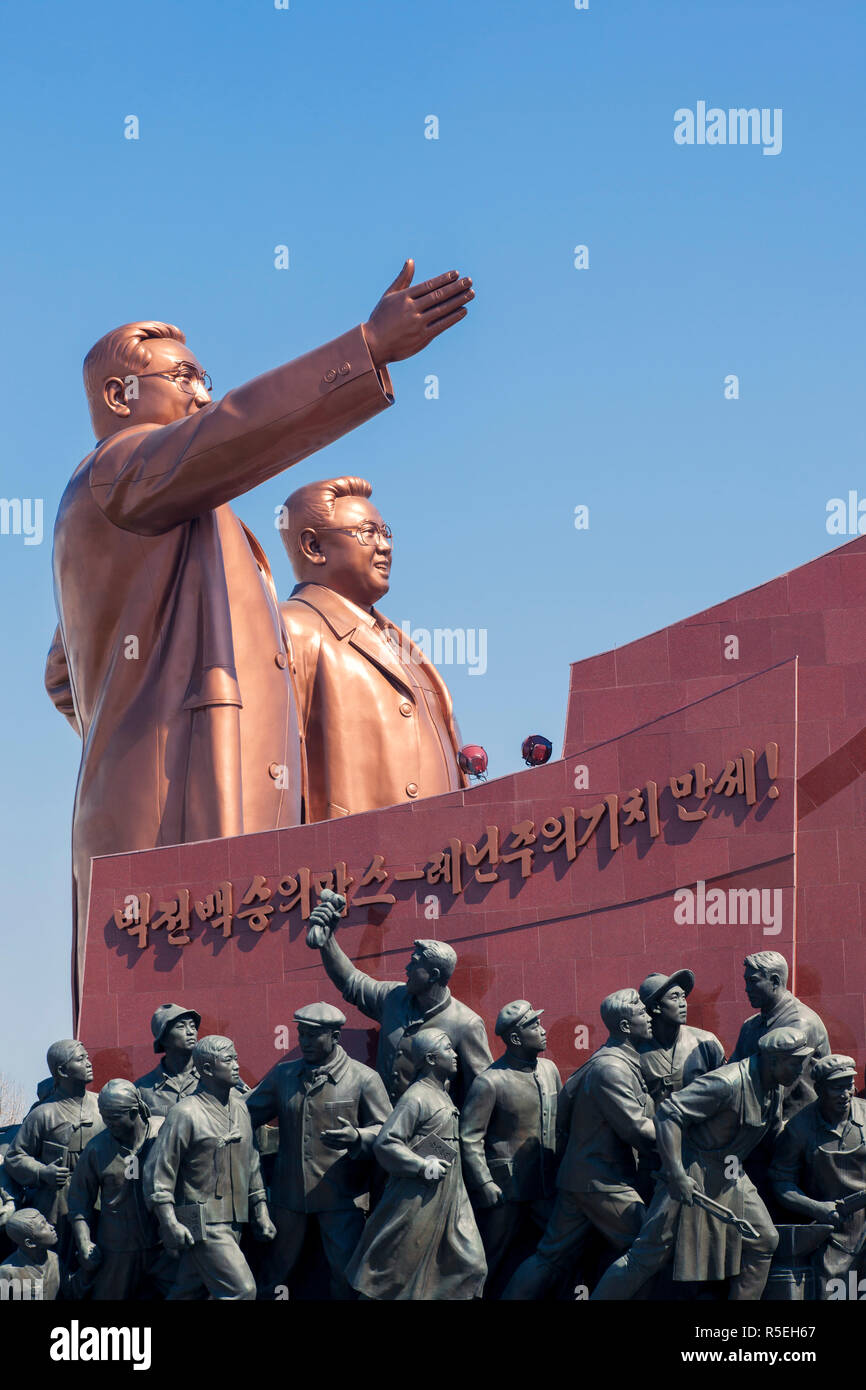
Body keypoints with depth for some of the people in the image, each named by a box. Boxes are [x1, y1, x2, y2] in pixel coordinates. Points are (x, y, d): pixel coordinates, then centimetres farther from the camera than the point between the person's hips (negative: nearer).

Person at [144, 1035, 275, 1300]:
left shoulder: (239, 1107, 13)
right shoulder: (186, 1114, -11)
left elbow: (251, 1163, 23)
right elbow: (158, 1169, -11)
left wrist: (261, 1212, 19)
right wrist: (170, 1223, -16)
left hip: (232, 1223, 7)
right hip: (202, 1225, -7)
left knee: (188, 1292, 9)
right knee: (242, 1289, -13)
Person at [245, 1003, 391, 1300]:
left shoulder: (363, 1079, -3)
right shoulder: (283, 1075, 8)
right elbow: (248, 1114, 15)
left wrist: (357, 1138, -23)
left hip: (342, 1197, -3)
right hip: (289, 1195, 4)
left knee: (346, 1275, -2)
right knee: (274, 1269, 12)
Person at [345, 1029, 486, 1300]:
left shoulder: (443, 1094, 14)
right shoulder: (416, 1098, -15)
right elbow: (385, 1143, -19)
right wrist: (422, 1166, -23)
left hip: (450, 1195, 9)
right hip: (418, 1199, -9)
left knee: (471, 1267, 4)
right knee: (395, 1268, -1)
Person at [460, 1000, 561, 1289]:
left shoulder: (549, 1070, 7)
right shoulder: (490, 1082, -13)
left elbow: (562, 1122, 18)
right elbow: (469, 1137, -12)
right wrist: (484, 1186, -17)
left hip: (547, 1187, 6)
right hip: (507, 1190, -6)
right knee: (490, 1260, 3)